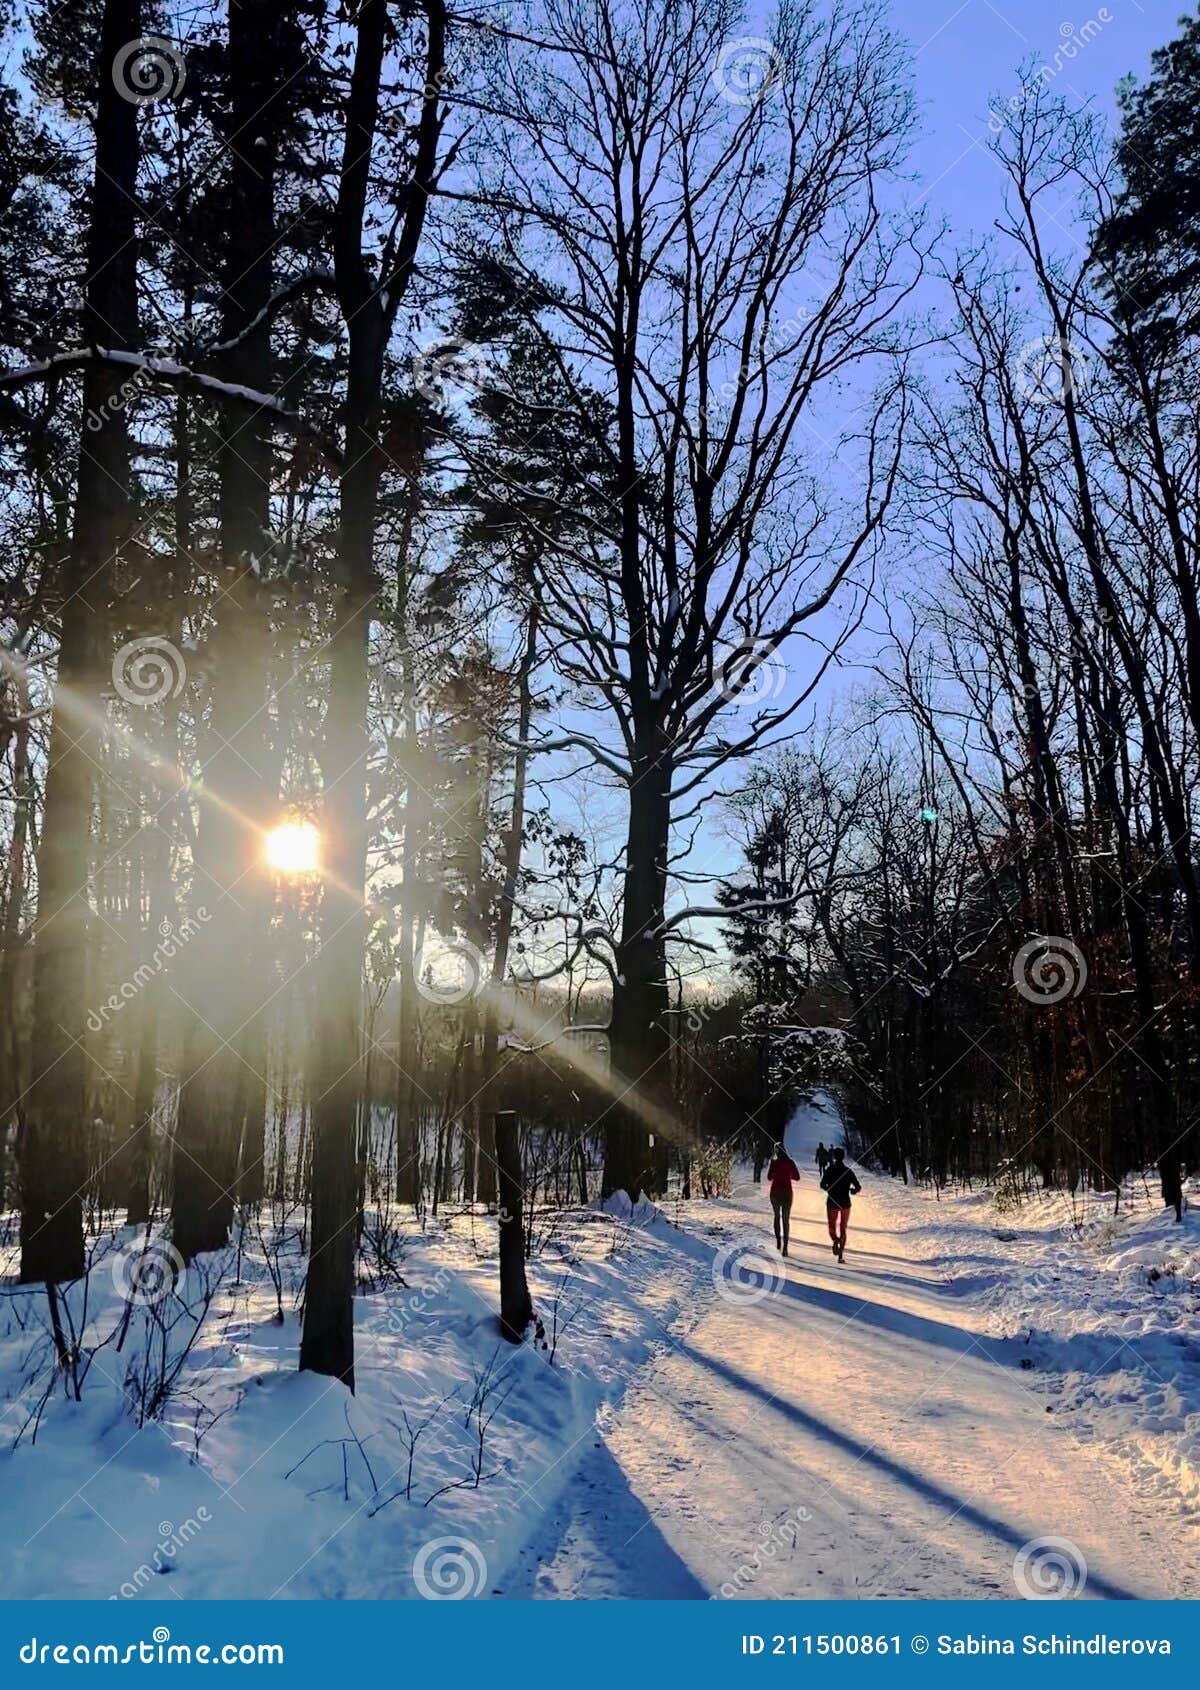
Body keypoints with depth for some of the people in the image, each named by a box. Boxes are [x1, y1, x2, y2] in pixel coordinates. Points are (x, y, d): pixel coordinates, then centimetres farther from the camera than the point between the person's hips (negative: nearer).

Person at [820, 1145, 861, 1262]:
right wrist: (853, 1190, 16)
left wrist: (829, 1189, 6)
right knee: (843, 1229, 13)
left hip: (832, 1202, -1)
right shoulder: (848, 1171, -2)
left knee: (832, 1227, 13)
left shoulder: (829, 1170, -6)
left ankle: (835, 1240, -20)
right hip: (845, 1203, 1)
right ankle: (841, 1255, 3)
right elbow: (858, 1187, -5)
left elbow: (822, 1185, -15)